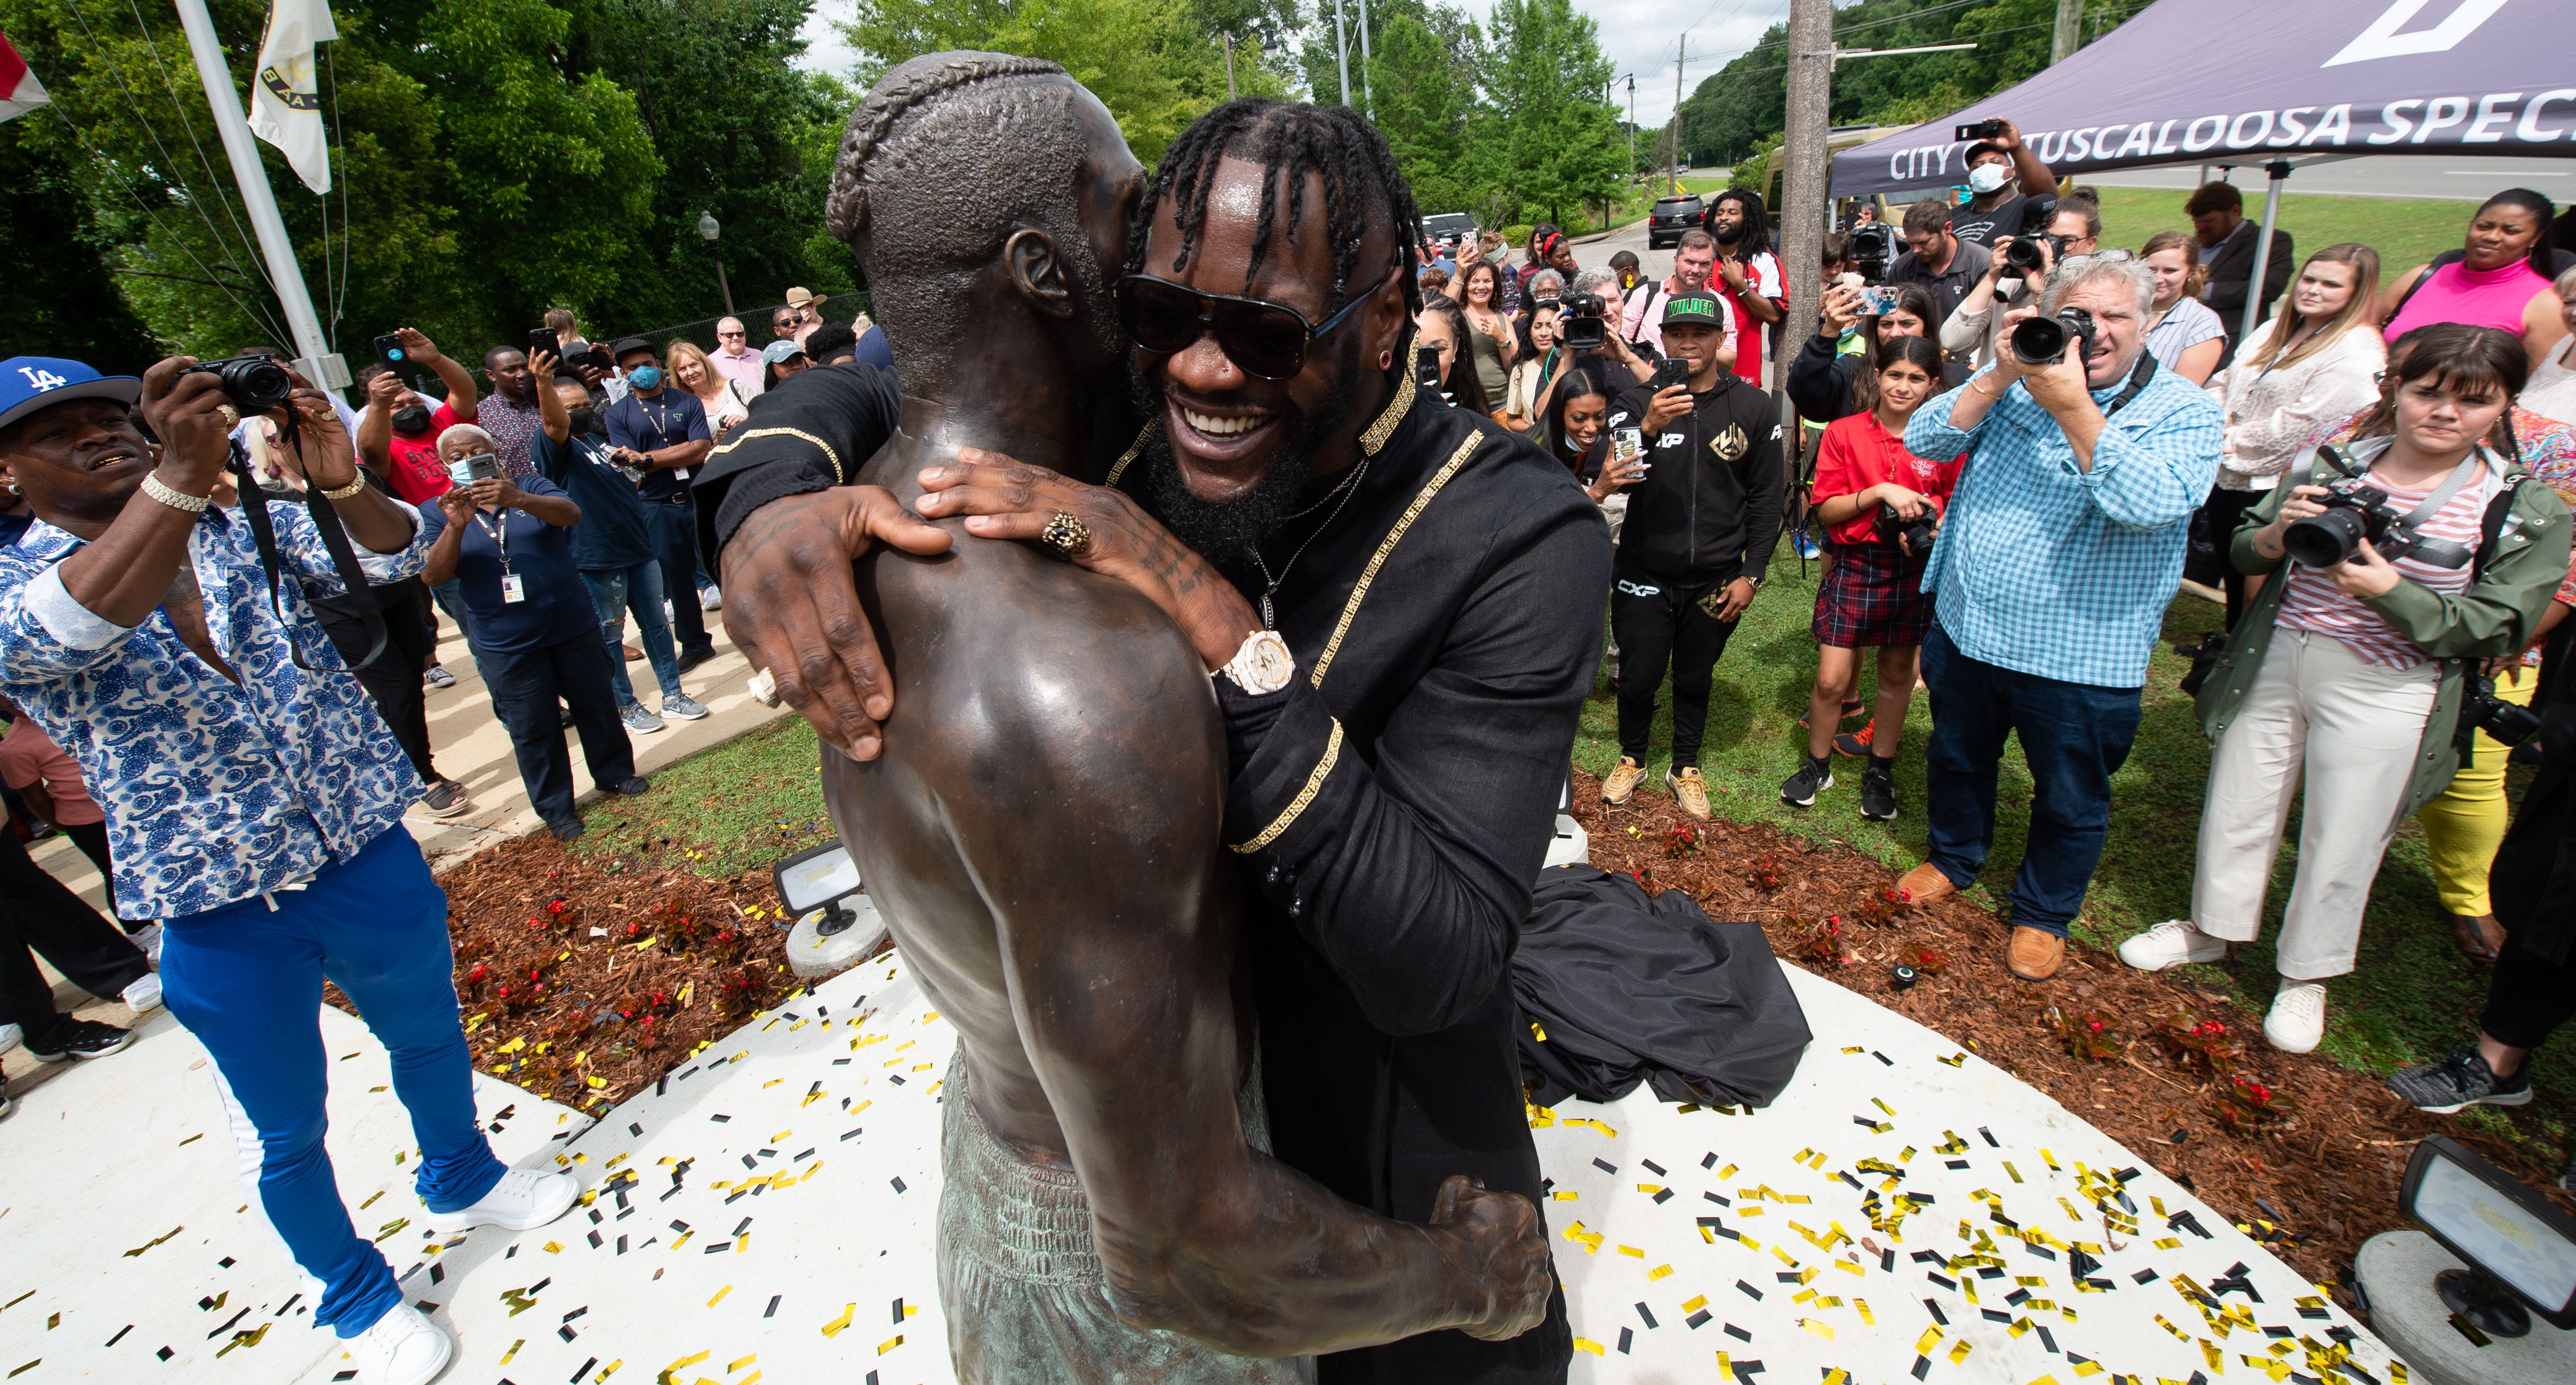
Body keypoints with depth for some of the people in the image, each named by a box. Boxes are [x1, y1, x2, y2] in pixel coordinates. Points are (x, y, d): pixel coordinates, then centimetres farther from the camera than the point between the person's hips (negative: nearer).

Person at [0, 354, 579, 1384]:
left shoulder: (244, 526, 1)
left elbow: (393, 554, -12)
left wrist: (338, 482, -34)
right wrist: (180, 477, -47)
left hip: (370, 857, 3)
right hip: (222, 917, -3)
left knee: (429, 1037, 24)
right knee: (285, 1133, 15)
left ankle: (461, 1181, 52)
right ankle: (356, 1297, 39)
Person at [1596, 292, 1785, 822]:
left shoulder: (1754, 407, -1)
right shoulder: (1637, 401, -4)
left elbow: (1766, 498, 3)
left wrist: (1751, 573, -1)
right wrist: (1648, 427, -32)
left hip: (1716, 579, 1)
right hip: (1645, 575, -1)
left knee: (1695, 679, 15)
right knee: (1638, 678, 9)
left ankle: (1685, 767, 36)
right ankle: (1632, 758, 35)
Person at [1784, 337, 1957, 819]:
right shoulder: (1843, 433, -3)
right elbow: (1826, 508, -6)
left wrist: (1932, 530, -13)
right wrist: (1879, 492, -19)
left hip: (1916, 571, 2)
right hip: (1854, 566, -2)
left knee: (1898, 675, 13)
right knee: (1832, 680, -3)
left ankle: (1881, 771, 31)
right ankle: (1817, 766, 20)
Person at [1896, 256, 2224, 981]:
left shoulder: (2183, 411, -9)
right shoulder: (2016, 378, 1)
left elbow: (2153, 503, -27)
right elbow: (1925, 439, -9)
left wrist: (2073, 406, -29)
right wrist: (1999, 378, -21)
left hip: (2079, 652, -3)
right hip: (1968, 627, 3)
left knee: (2070, 800, 13)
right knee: (1956, 760, 23)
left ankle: (2043, 914, 36)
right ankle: (1953, 858, 48)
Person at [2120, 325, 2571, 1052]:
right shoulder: (2338, 463, 1)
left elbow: (2497, 630, -9)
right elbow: (2240, 551, 6)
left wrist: (2389, 590, -24)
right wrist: (2279, 535, -17)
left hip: (2383, 693, -2)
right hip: (2274, 661, 2)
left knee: (2341, 844, 8)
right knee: (2237, 808, 15)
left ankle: (2306, 975, 29)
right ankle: (2209, 927, 36)